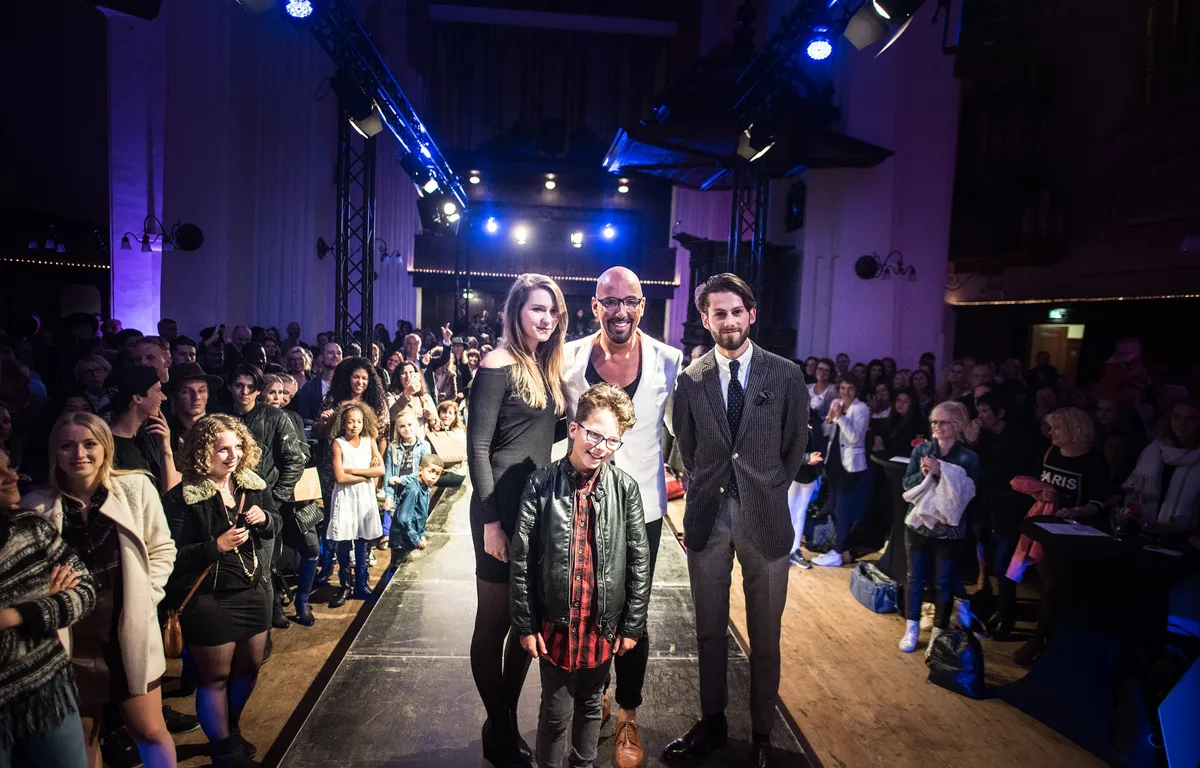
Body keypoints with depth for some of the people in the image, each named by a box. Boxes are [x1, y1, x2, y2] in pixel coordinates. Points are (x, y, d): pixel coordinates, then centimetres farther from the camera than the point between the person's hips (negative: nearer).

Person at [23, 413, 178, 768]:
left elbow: (162, 548, 1)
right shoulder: (37, 505, -5)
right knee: (82, 735, 18)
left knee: (149, 731, 9)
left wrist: (144, 596, -7)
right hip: (71, 636, 1)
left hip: (131, 630, -1)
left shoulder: (136, 487, -5)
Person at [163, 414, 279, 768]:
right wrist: (217, 545, -27)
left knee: (249, 667, 18)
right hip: (207, 600, -6)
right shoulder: (182, 497, -16)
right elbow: (174, 554, -16)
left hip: (252, 591, 6)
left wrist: (264, 518, -10)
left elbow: (274, 526, 11)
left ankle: (229, 731, 43)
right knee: (215, 677, 10)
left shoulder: (253, 484, 1)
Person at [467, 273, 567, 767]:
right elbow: (477, 447, -15)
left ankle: (508, 721, 32)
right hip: (503, 506, -8)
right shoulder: (499, 366, -13)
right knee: (495, 620, 8)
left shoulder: (547, 366, 10)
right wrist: (490, 520, -17)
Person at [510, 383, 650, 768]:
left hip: (604, 622, 2)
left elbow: (639, 561, -2)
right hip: (556, 622, -2)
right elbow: (522, 559, -7)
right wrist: (525, 625, -5)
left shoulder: (625, 487, -8)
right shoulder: (542, 484, -11)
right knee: (556, 712, 12)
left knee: (591, 705, 21)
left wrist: (633, 625, 0)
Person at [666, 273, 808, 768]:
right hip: (708, 517, 1)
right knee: (709, 630, 14)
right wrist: (707, 490, 7)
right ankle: (712, 723, 32)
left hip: (765, 518, -1)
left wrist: (766, 489, 7)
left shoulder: (786, 375, -2)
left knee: (765, 635, 9)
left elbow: (795, 448, 6)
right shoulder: (690, 379, 1)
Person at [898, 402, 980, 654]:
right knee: (914, 578, 11)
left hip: (949, 529, -2)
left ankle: (939, 633, 21)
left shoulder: (968, 458, -9)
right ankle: (912, 629, 24)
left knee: (944, 582, 7)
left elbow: (965, 494, -16)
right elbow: (907, 483, -2)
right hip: (918, 523, 3)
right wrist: (923, 475, -21)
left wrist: (940, 473, -25)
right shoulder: (921, 450, -1)